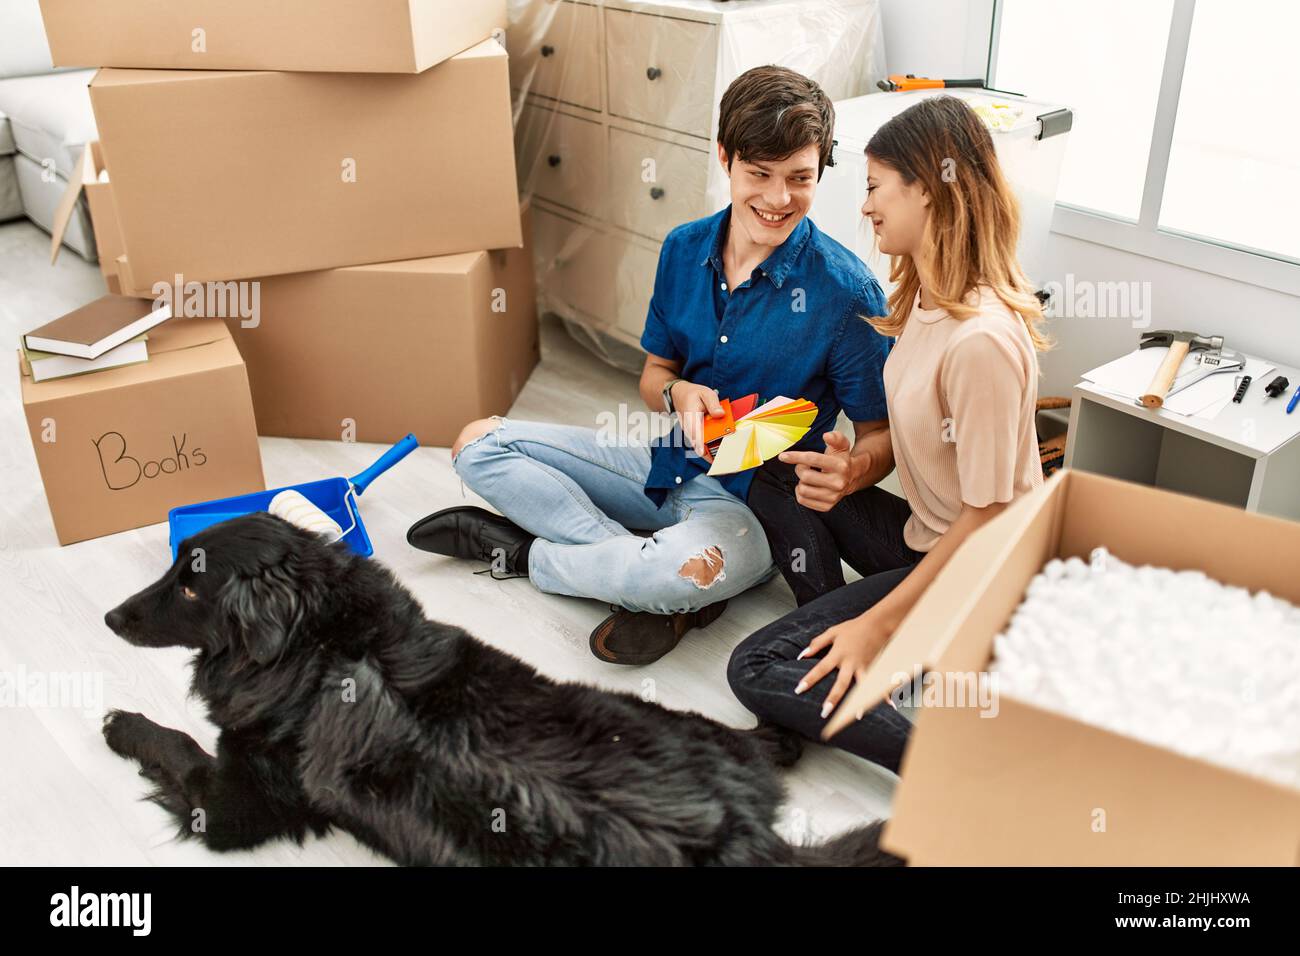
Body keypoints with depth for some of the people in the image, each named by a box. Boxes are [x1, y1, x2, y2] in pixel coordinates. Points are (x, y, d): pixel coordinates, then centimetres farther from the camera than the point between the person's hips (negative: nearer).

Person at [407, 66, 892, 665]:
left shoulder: (844, 289, -16)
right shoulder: (685, 250, -1)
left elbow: (880, 434, -10)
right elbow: (654, 373, 9)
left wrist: (853, 469, -35)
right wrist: (677, 393, -16)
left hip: (756, 503, -5)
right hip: (668, 464, 6)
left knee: (695, 566, -41)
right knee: (479, 444, -3)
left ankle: (519, 552, -8)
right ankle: (664, 584, -15)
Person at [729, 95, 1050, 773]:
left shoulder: (981, 340, -29)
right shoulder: (925, 298, 1)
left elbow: (986, 515, -25)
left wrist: (878, 623, -20)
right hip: (924, 535, 9)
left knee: (757, 670, -13)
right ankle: (837, 655, 1)